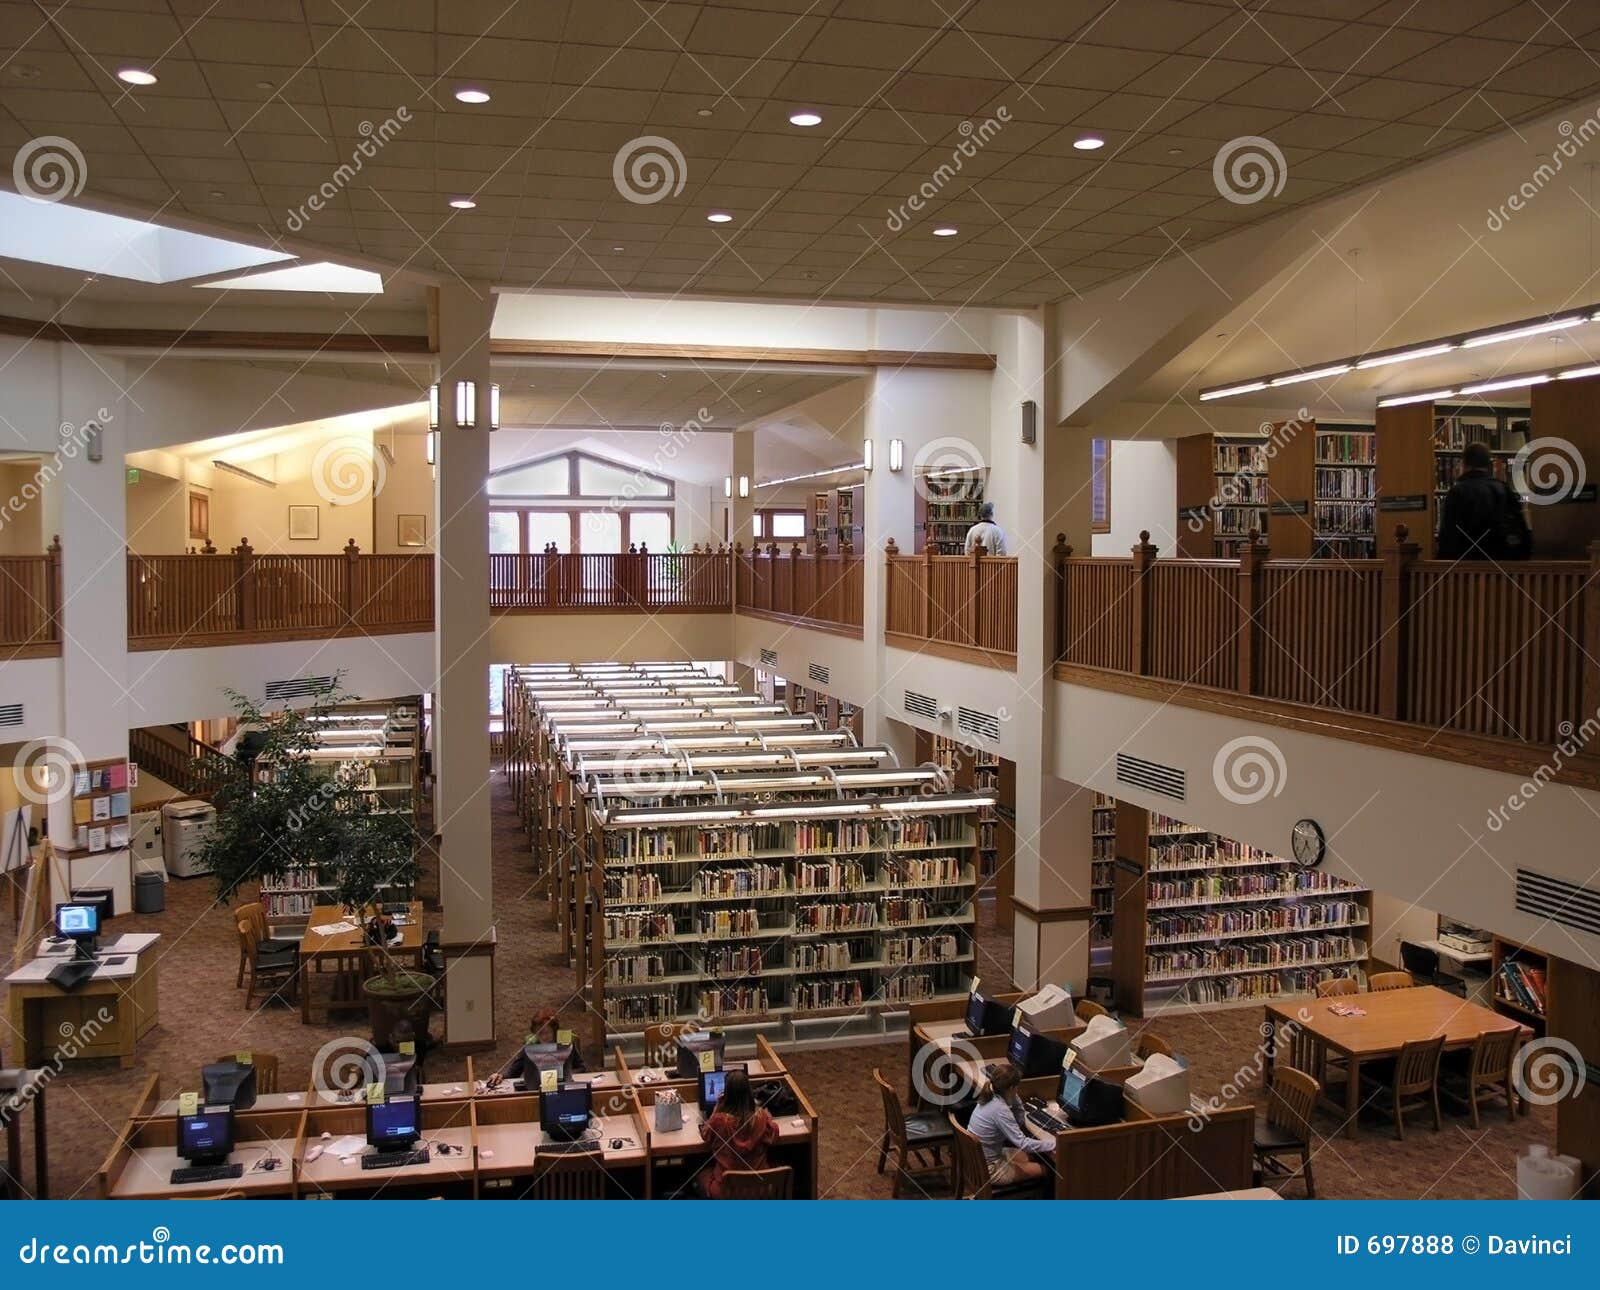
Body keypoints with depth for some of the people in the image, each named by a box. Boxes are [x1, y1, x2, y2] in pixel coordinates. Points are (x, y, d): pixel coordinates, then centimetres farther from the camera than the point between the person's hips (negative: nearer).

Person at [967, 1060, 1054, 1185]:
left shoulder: (990, 1097, -2)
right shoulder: (1000, 1110, -29)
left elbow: (1019, 1121, 9)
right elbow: (1023, 1143, -30)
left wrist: (1014, 1099, -3)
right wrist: (1054, 1143, -23)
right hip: (987, 1169, -9)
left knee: (1034, 1156, 23)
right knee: (1045, 1169, 1)